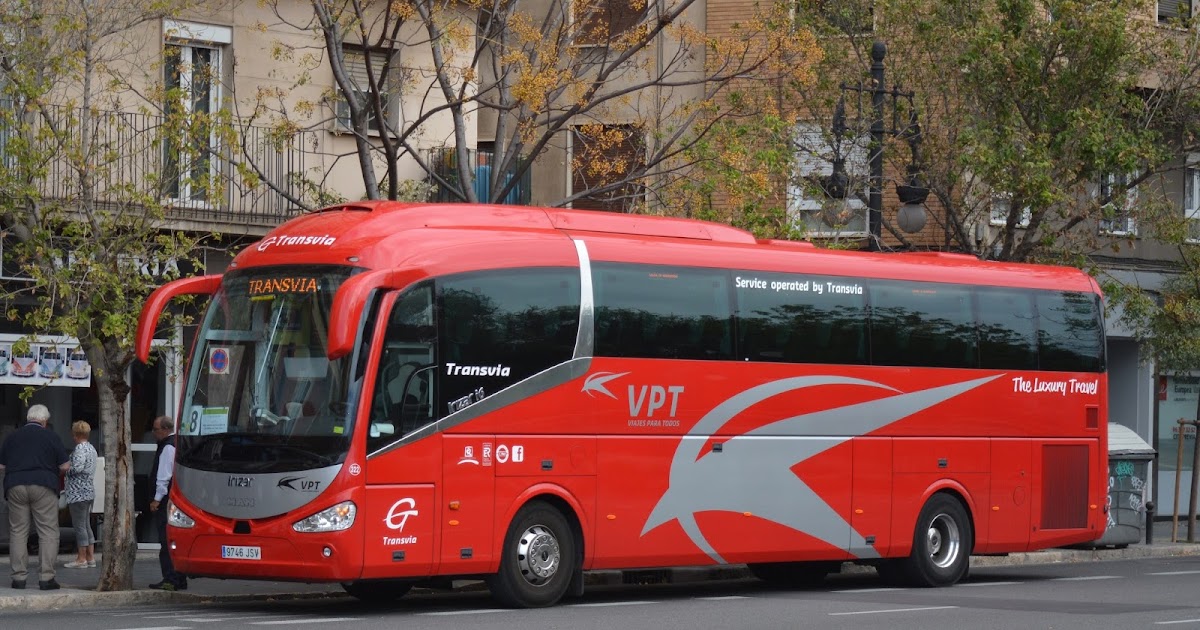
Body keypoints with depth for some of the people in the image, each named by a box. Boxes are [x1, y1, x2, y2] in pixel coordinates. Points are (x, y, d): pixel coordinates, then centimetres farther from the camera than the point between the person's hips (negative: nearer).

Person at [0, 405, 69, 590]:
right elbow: (65, 466, 0)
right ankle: (46, 577, -7)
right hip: (44, 487, -3)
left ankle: (19, 577, 2)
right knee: (48, 532, 0)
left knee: (18, 532, 7)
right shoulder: (51, 437, 2)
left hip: (15, 486, 3)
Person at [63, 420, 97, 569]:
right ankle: (90, 557, 14)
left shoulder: (79, 448, -15)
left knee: (79, 525, -4)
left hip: (78, 493, -9)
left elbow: (77, 468, -25)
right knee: (87, 525, 13)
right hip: (90, 491, 9)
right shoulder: (91, 448, 13)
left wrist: (66, 470, -7)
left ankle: (82, 558, -2)